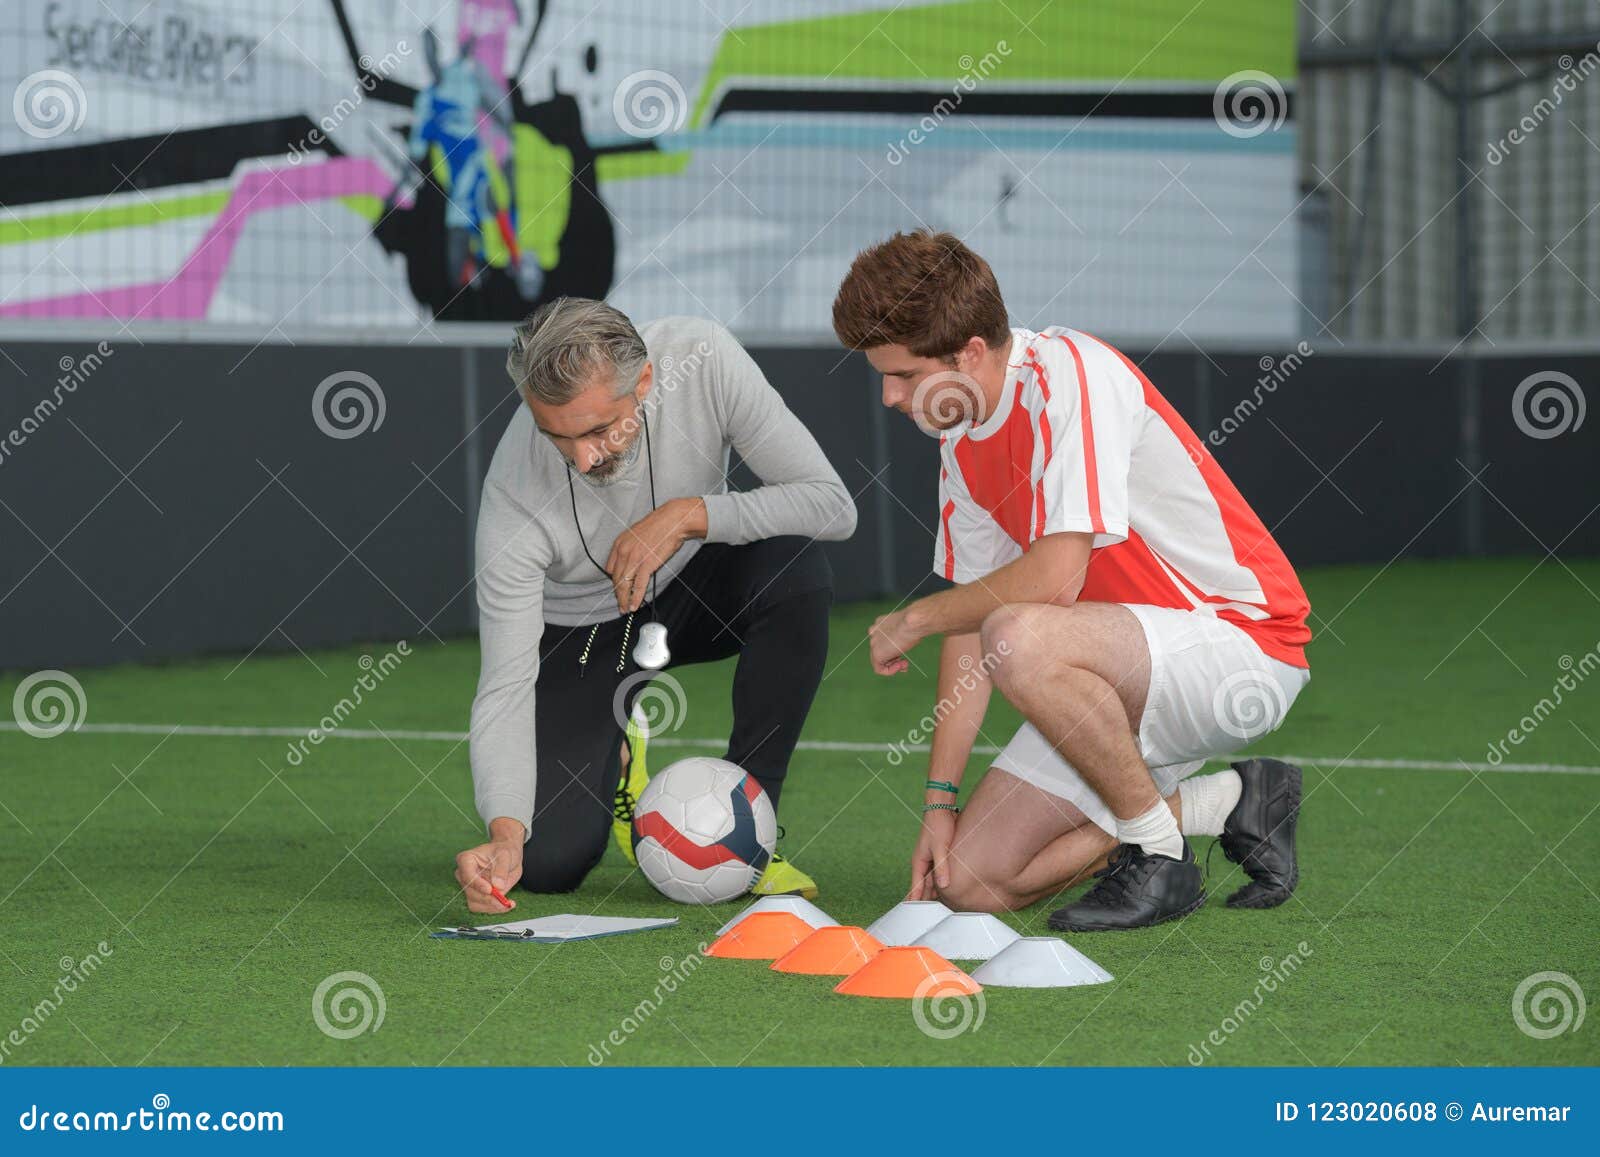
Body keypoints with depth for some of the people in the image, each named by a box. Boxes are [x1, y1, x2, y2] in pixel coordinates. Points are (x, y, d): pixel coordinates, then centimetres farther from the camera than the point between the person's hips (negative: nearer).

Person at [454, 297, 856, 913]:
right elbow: (504, 687, -32)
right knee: (549, 863, -17)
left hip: (692, 584, 2)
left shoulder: (702, 357, -30)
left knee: (797, 571, -33)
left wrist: (687, 515, -36)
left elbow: (831, 504, -26)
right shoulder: (514, 494, -34)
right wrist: (506, 833, -47)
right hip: (579, 627, -2)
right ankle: (610, 762, 20)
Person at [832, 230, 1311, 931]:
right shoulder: (963, 438, 8)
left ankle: (1159, 854, -15)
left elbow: (1055, 576, -29)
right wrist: (940, 799, 4)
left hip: (1244, 640, -9)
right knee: (971, 880, -2)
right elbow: (973, 618, 11)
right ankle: (1224, 803, 12)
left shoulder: (1069, 374, -20)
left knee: (1019, 639, -36)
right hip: (1133, 675, 9)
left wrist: (915, 618, -13)